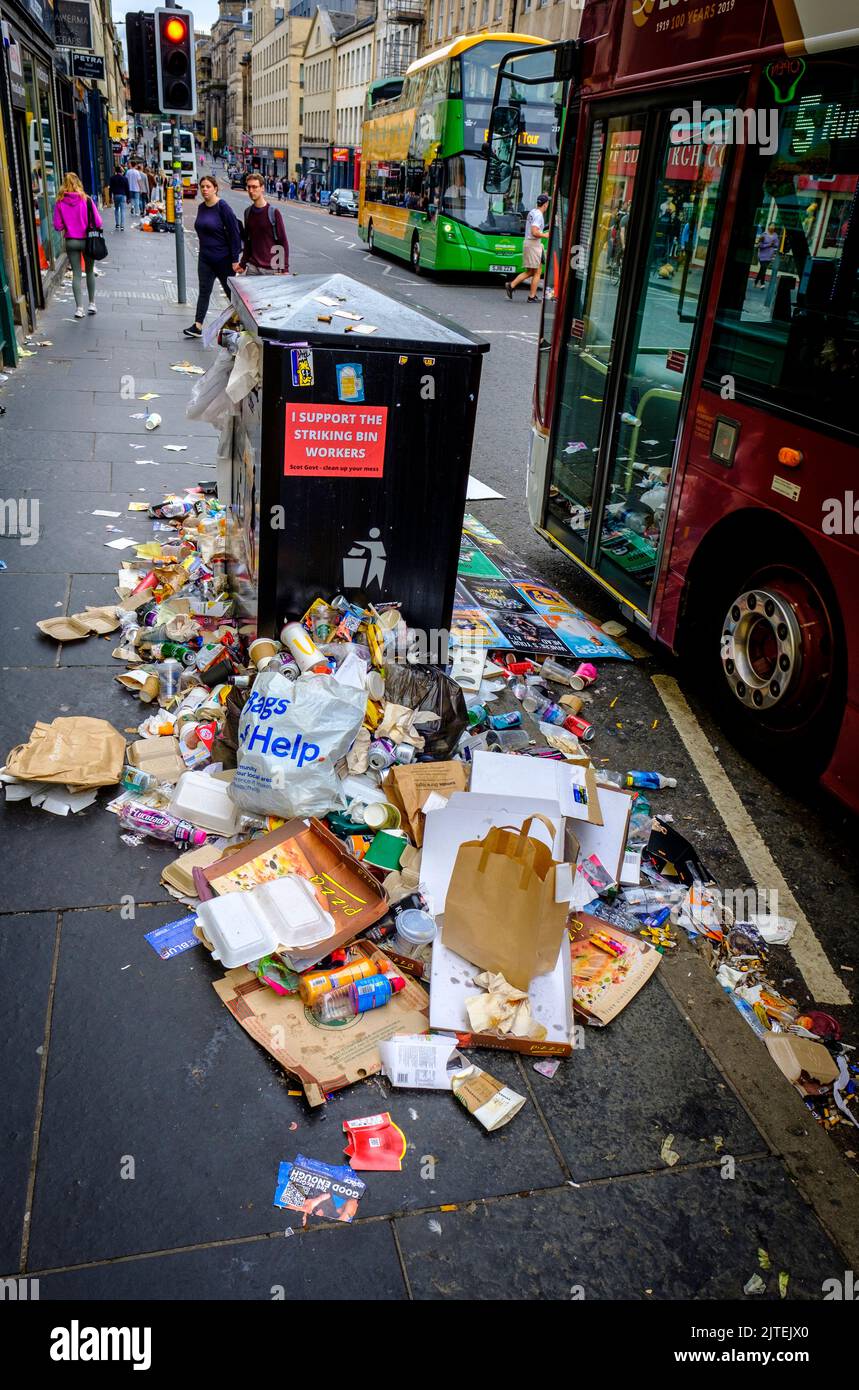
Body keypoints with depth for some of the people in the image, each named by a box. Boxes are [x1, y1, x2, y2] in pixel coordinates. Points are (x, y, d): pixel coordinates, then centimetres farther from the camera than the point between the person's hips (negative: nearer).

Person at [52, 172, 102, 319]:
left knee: (76, 274, 6)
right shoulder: (86, 200, -11)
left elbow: (58, 227, -5)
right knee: (90, 272, 16)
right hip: (87, 240, -1)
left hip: (71, 242, 1)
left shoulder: (59, 203, -6)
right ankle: (92, 304, 22)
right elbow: (98, 223, -11)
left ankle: (79, 308, 1)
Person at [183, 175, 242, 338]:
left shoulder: (223, 208, -13)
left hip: (223, 258, -6)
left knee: (231, 291, 6)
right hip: (205, 258, 6)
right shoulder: (201, 207, 7)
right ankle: (198, 326, 2)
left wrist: (235, 259, -17)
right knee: (203, 291, 3)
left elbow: (234, 234, -15)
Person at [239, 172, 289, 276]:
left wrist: (284, 269, -10)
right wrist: (243, 264, 17)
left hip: (271, 269, -4)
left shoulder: (273, 212, -6)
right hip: (252, 268, 4)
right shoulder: (248, 212, 9)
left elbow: (283, 242, -5)